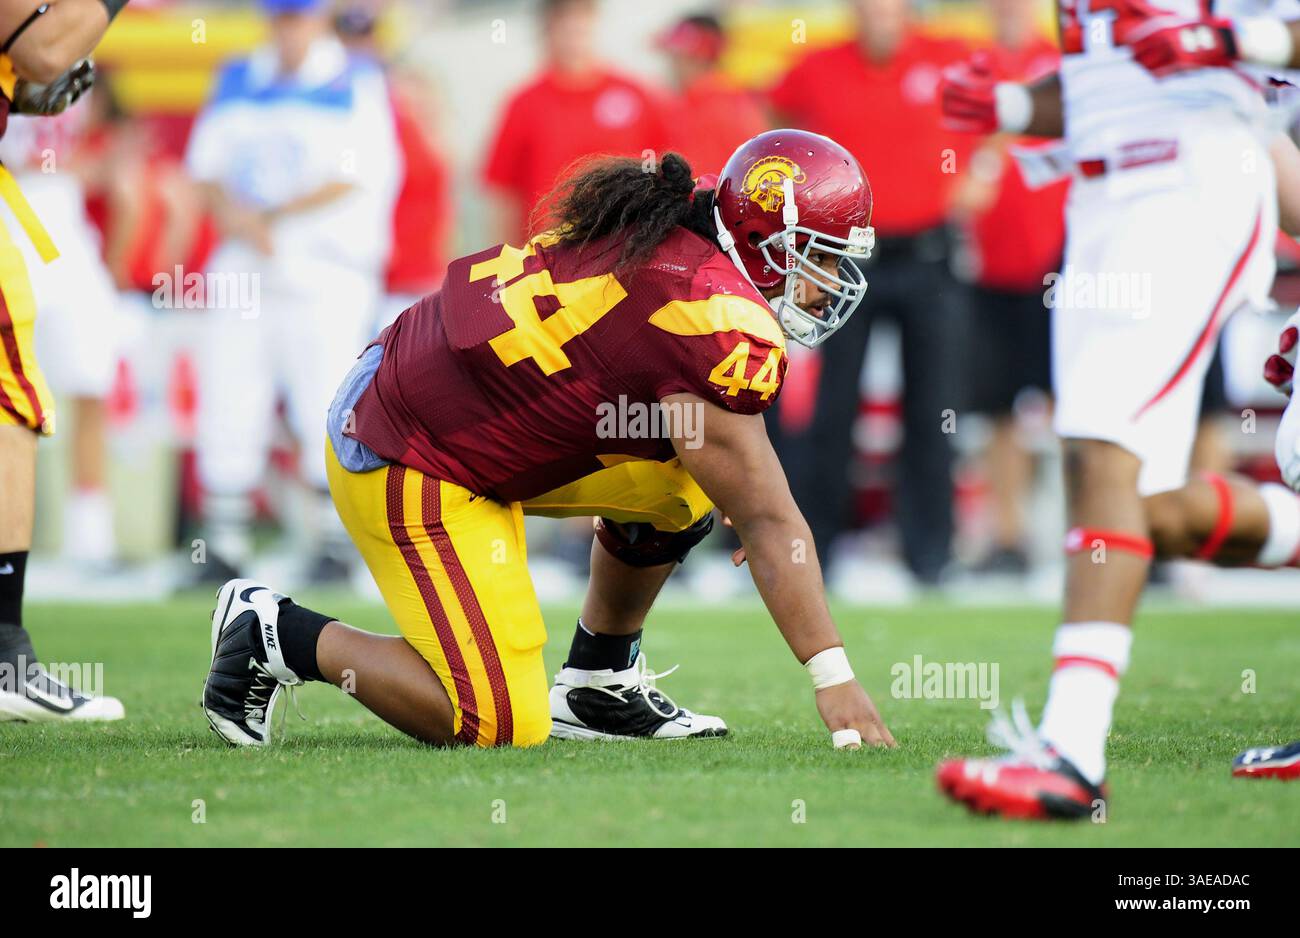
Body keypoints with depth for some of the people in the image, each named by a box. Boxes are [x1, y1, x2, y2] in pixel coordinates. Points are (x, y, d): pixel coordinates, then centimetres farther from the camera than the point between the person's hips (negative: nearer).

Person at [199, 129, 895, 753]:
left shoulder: (656, 227, 2)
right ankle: (280, 635, 4)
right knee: (500, 725, -8)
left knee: (684, 487, 7)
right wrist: (834, 680, -17)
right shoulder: (717, 322, -23)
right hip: (414, 471, -10)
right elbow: (768, 522, -20)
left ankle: (596, 684, 19)